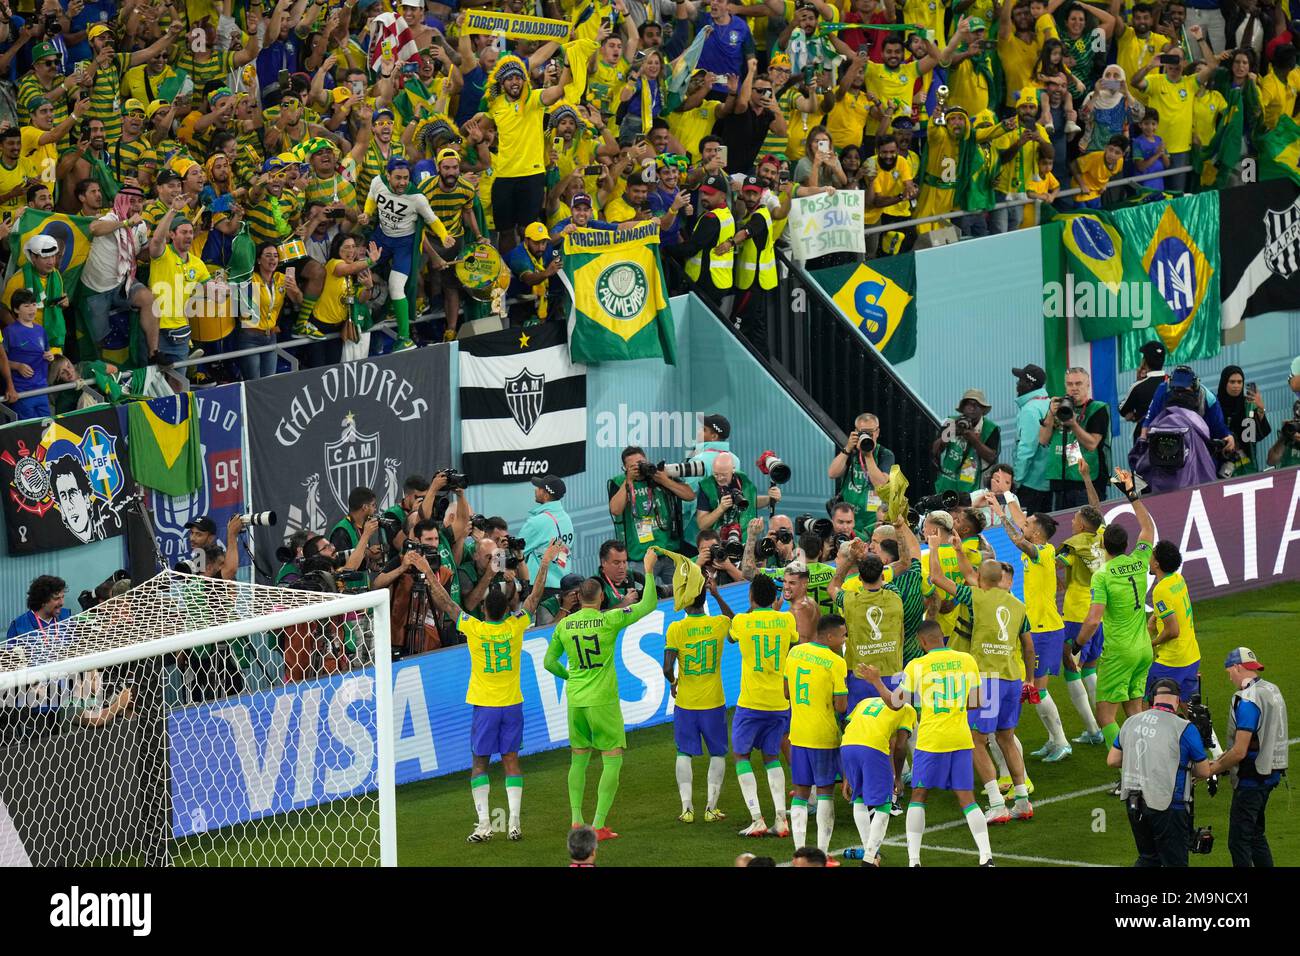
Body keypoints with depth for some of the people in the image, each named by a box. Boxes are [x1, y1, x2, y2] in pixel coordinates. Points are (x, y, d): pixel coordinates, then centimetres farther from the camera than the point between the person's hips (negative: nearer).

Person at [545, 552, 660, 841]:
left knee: (579, 759, 16)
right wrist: (648, 571, 5)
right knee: (612, 761, 0)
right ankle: (599, 825, -7)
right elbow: (648, 605, -5)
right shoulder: (609, 621, -11)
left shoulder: (563, 625, 1)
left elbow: (549, 662, 9)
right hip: (604, 701, -5)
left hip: (575, 700, 5)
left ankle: (576, 820, 13)